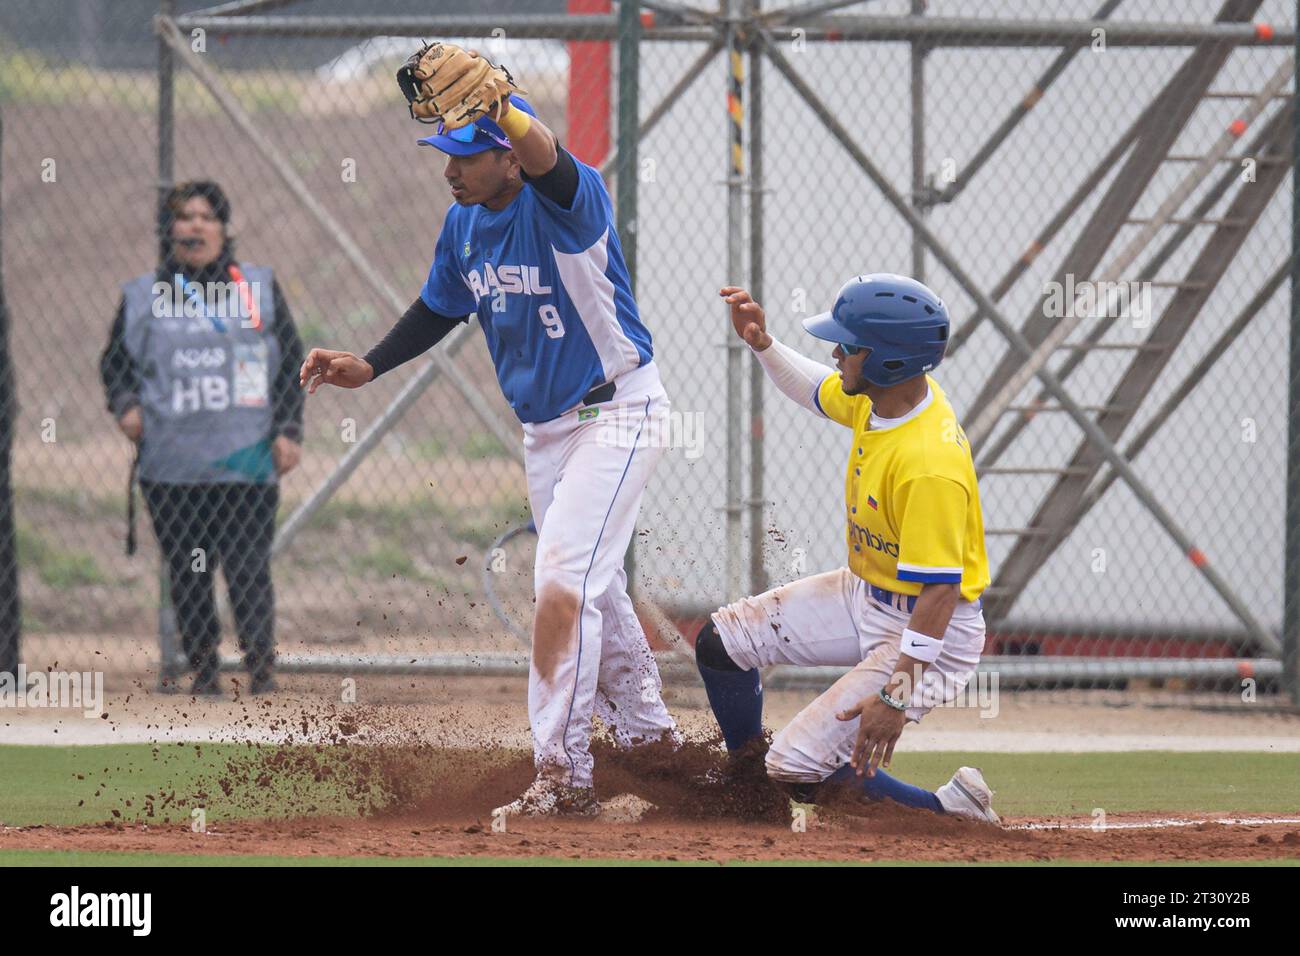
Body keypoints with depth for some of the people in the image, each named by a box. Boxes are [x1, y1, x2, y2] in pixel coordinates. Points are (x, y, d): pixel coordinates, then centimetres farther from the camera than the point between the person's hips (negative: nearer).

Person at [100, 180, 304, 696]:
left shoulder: (259, 287, 10)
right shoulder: (142, 295, 11)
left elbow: (291, 360, 11)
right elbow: (115, 360, 17)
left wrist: (288, 430, 2)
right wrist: (125, 404, -3)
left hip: (247, 459, -1)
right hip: (170, 463, 1)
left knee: (249, 566, -8)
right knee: (187, 574, 2)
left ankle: (261, 666, -4)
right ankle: (202, 670, 10)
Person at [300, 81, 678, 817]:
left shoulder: (564, 203, -23)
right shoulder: (464, 223, 1)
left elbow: (546, 161, -47)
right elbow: (440, 308, 17)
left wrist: (499, 108, -67)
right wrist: (368, 367, 6)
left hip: (617, 414, -8)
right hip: (545, 426, 8)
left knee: (564, 584, -18)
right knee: (592, 590, 17)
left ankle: (564, 775, -16)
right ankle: (646, 731, 35)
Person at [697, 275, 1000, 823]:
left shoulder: (929, 463, -35)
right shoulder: (874, 398, -7)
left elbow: (938, 591, -33)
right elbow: (817, 390, 18)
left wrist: (897, 696, -34)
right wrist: (762, 345, 3)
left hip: (932, 631, -10)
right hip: (865, 594, 10)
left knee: (800, 769, -16)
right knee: (722, 641, 12)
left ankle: (953, 812, 0)